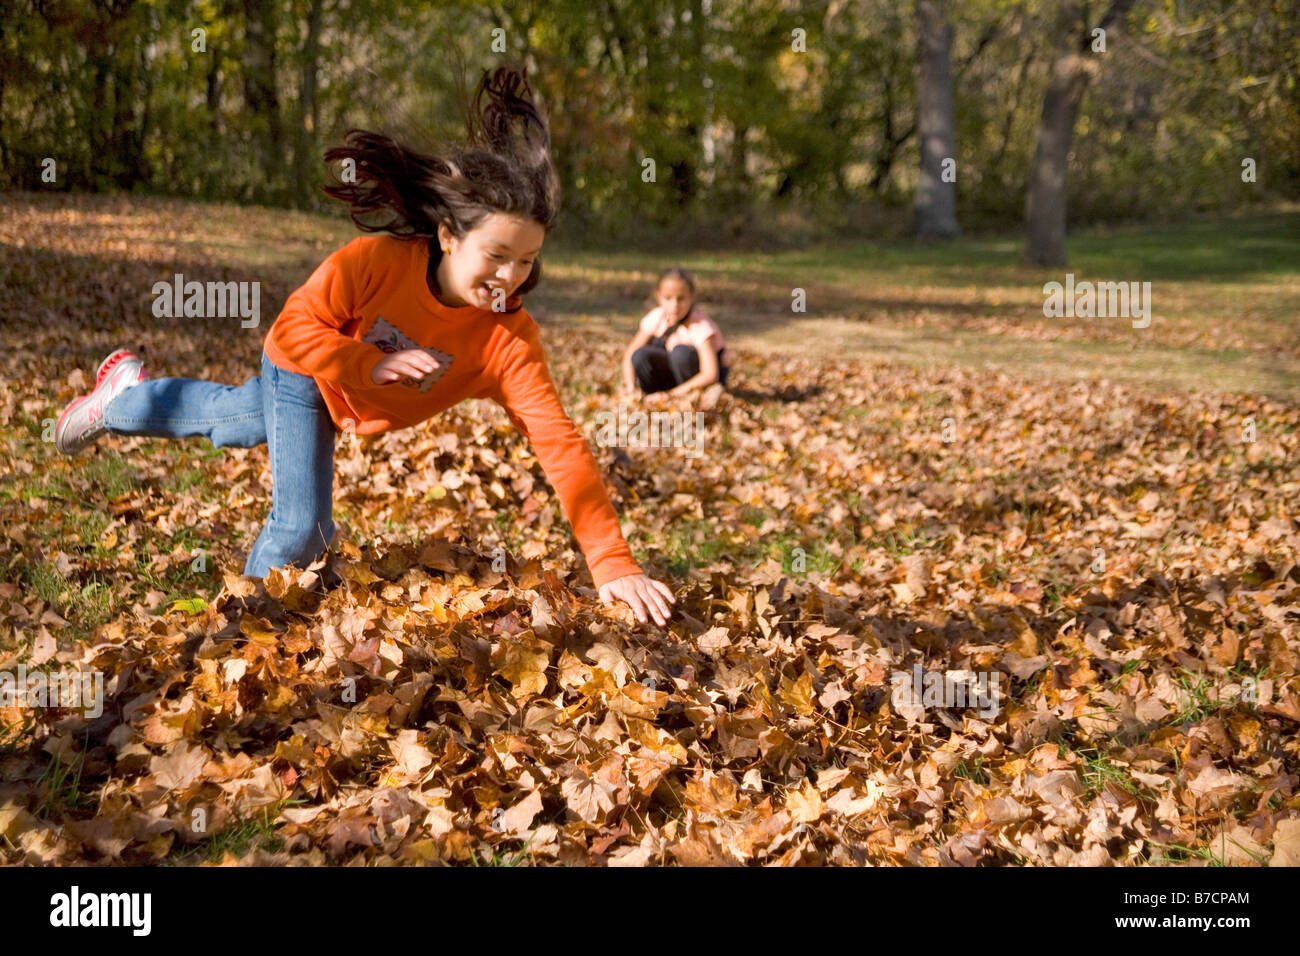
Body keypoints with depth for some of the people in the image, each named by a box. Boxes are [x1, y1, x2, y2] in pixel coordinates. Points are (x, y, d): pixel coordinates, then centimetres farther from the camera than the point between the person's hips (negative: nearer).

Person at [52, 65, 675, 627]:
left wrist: (613, 565, -47)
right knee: (301, 529, -11)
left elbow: (562, 448, -40)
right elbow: (294, 328, -28)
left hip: (365, 413, 4)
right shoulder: (377, 262, -39)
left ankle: (124, 394, 56)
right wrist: (373, 366, -45)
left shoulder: (510, 339, -35)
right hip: (302, 374, -4)